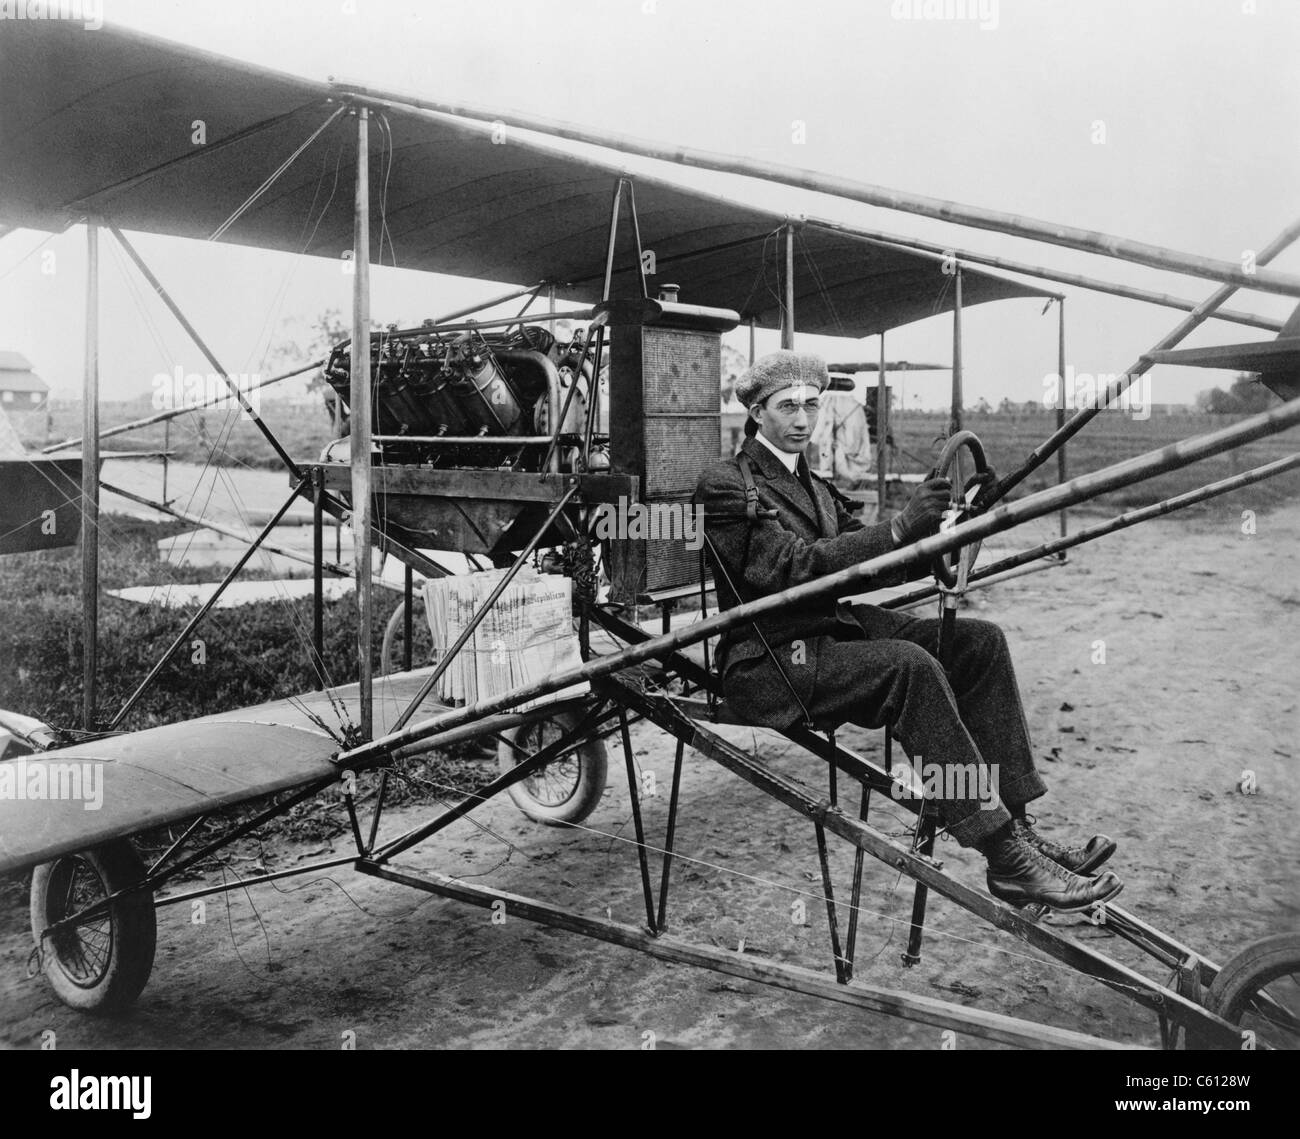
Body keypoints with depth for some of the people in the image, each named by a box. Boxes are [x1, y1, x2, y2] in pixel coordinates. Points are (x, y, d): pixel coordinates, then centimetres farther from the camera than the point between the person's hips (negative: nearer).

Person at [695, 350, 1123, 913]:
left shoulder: (810, 483, 19)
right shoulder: (725, 485, -9)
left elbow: (864, 556, 12)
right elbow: (793, 566, -22)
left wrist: (929, 522, -6)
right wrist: (899, 525, -28)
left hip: (834, 629, 9)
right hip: (770, 660, -8)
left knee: (980, 639, -8)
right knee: (910, 666, -31)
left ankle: (1015, 822, -10)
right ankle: (1007, 861, -28)